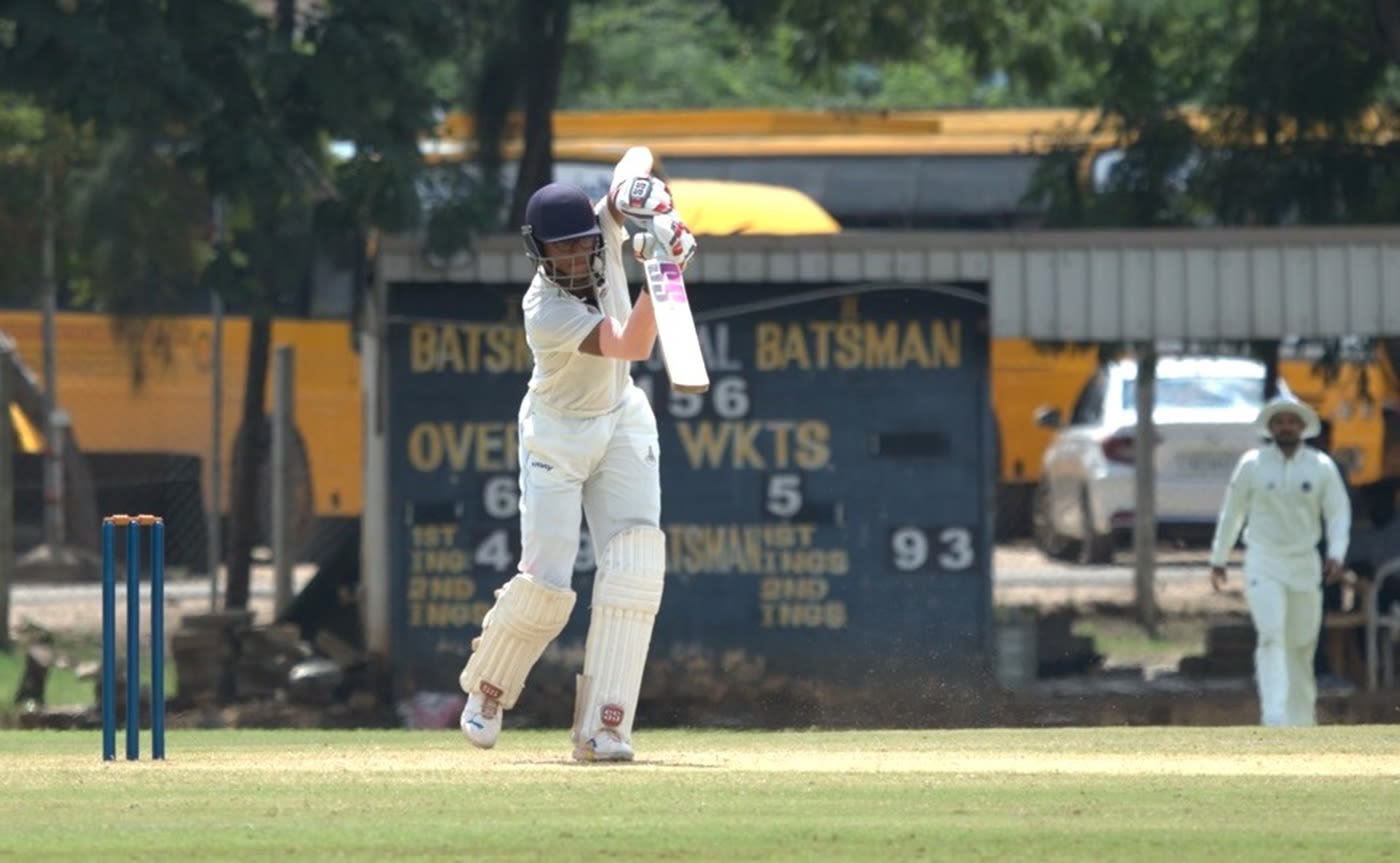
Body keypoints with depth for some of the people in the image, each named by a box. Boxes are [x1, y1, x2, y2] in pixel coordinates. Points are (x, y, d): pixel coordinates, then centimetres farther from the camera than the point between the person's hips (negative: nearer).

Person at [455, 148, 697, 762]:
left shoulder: (602, 228, -14)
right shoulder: (546, 312, -30)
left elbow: (635, 160, -16)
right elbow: (633, 345, -38)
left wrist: (640, 187, -38)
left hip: (621, 419, 5)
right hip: (557, 431, -5)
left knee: (634, 565, -12)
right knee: (545, 582, -9)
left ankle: (603, 730, -14)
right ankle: (485, 690, 22)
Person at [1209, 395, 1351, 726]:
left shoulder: (1321, 467, 1)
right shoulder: (1252, 463, 0)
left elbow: (1338, 513, 1)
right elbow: (1232, 512, 8)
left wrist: (1336, 555, -15)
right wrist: (1218, 560, 12)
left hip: (1304, 563, 2)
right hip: (1263, 564, -2)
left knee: (1301, 644, 9)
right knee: (1271, 637, -18)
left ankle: (1302, 718, 24)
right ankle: (1275, 720, -26)